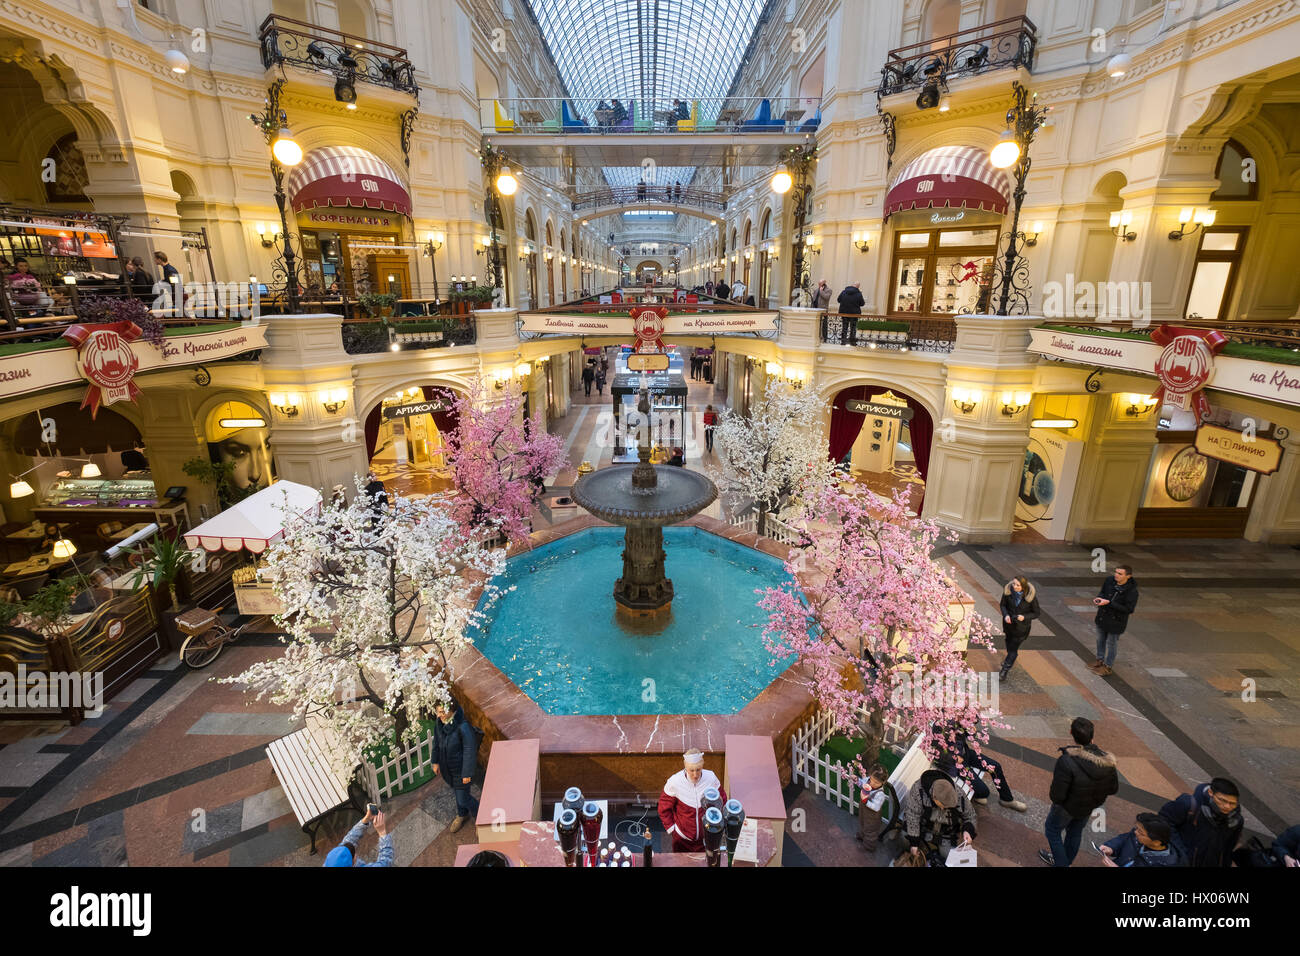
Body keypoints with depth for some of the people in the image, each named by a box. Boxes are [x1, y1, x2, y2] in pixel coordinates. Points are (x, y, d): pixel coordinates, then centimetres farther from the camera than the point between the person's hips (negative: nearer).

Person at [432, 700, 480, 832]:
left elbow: (470, 751, -25)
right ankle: (462, 815, 55)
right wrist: (436, 761, 12)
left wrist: (467, 773, -20)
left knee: (463, 799, 5)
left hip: (460, 769, -6)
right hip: (447, 767, 7)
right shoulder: (439, 723, -12)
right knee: (456, 792, 28)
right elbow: (437, 743, 7)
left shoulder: (463, 727, -34)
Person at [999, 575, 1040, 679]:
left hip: (1021, 626, -3)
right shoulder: (1008, 591, -18)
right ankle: (1011, 661, 54)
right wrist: (1006, 615, -20)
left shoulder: (1030, 596, -25)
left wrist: (1024, 617, -28)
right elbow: (1002, 605, -2)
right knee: (1009, 645, 25)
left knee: (1013, 648, 3)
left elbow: (1036, 613, -11)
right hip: (1009, 623, 3)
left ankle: (1004, 670, 17)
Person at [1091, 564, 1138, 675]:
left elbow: (1129, 609, -24)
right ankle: (1100, 661, 41)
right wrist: (1098, 598, -12)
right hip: (1102, 617, 6)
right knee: (1100, 640, 22)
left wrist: (1109, 603, -30)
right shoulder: (1109, 581, -8)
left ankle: (1107, 666, 29)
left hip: (1115, 621, -6)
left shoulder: (1132, 591, -24)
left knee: (1111, 643, 12)